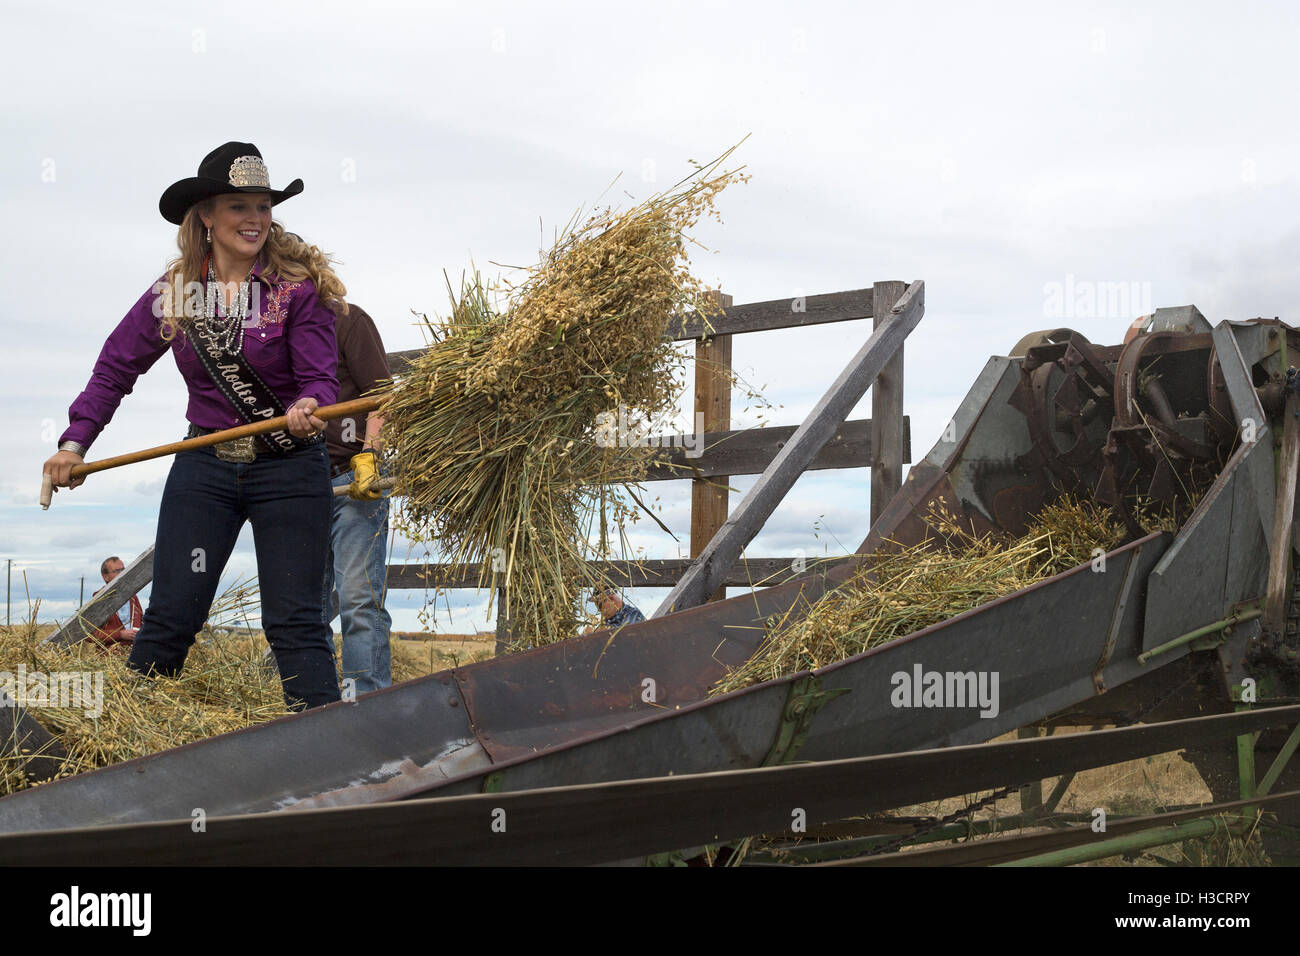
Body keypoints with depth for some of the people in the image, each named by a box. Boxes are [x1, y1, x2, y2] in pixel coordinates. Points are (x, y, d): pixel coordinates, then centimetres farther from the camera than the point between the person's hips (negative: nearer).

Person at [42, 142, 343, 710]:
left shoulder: (299, 286, -7)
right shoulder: (173, 293, 2)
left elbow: (319, 377, -11)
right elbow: (115, 368, 11)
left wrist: (308, 407, -34)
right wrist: (75, 442, 4)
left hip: (290, 471, -3)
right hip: (204, 466, 3)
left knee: (295, 621, -3)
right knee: (169, 615, 2)